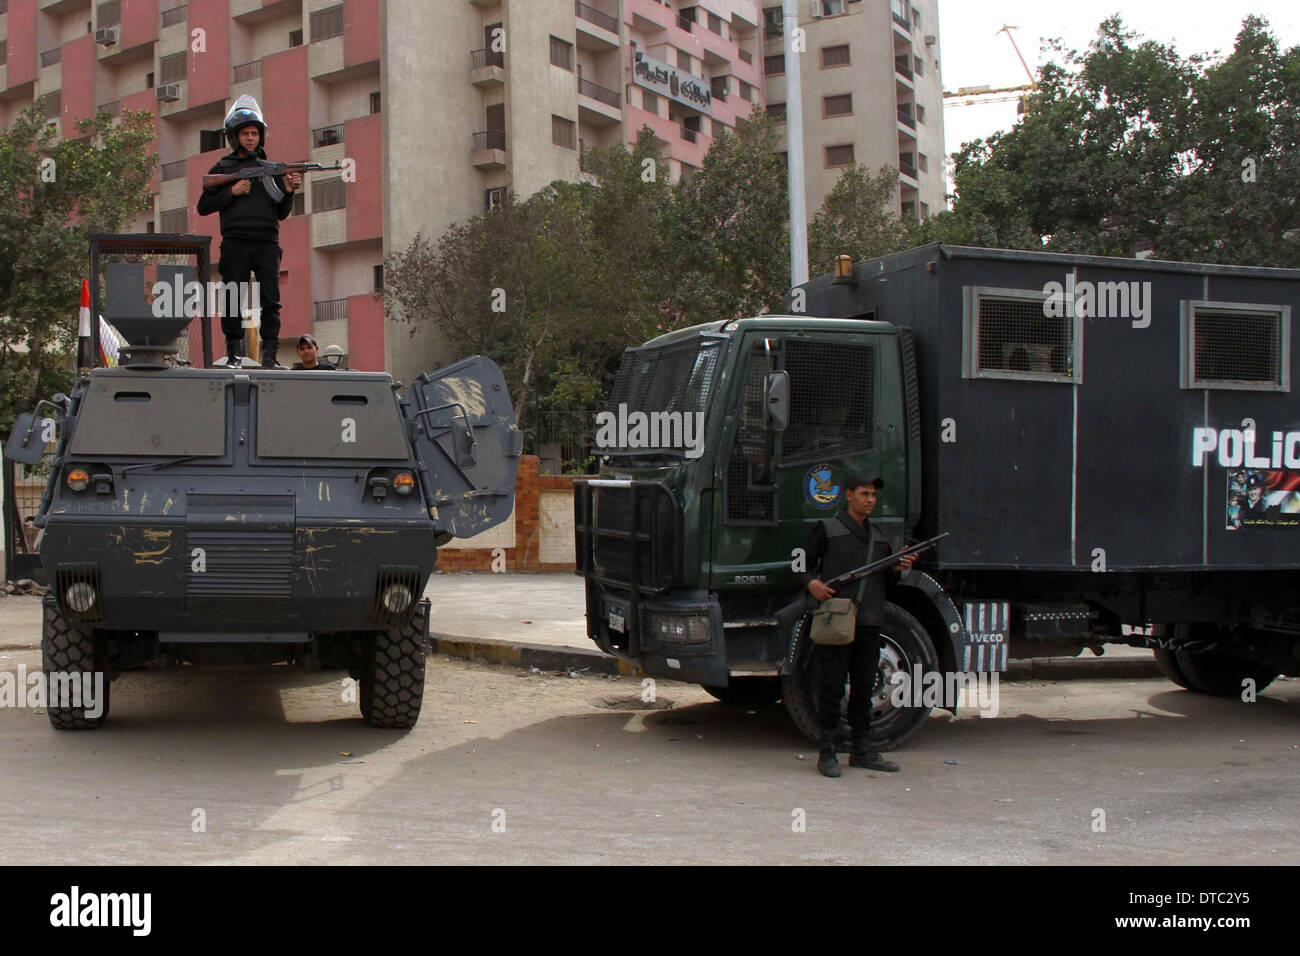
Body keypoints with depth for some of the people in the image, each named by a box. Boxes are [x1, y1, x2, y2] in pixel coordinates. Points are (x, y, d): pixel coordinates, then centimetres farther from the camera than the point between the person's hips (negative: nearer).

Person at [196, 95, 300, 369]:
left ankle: (269, 356, -7)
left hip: (267, 243, 1)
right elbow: (203, 207, 7)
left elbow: (281, 214, 17)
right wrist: (232, 192, -4)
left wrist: (289, 191, -1)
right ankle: (233, 354, 6)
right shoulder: (223, 169, 12)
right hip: (235, 242, -1)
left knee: (271, 301, -8)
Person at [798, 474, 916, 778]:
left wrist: (899, 568, 2)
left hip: (869, 623, 5)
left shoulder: (878, 537, 19)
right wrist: (812, 583, -14)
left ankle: (862, 752, 17)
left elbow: (885, 580, 22)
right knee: (831, 689, -3)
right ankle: (827, 753, 2)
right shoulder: (827, 529, 4)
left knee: (864, 688, 9)